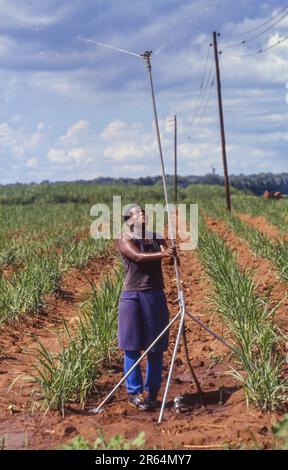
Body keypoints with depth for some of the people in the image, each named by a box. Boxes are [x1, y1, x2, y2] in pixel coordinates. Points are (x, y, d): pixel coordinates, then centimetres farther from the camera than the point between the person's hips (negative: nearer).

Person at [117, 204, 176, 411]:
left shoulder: (156, 238, 13)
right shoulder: (125, 240, 0)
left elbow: (170, 257, -3)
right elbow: (138, 257, -18)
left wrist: (173, 254, -27)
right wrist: (163, 254, -32)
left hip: (156, 295, 4)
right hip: (132, 295, -4)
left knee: (156, 347, 6)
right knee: (132, 346, -1)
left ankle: (152, 392, 17)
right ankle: (134, 392, 9)